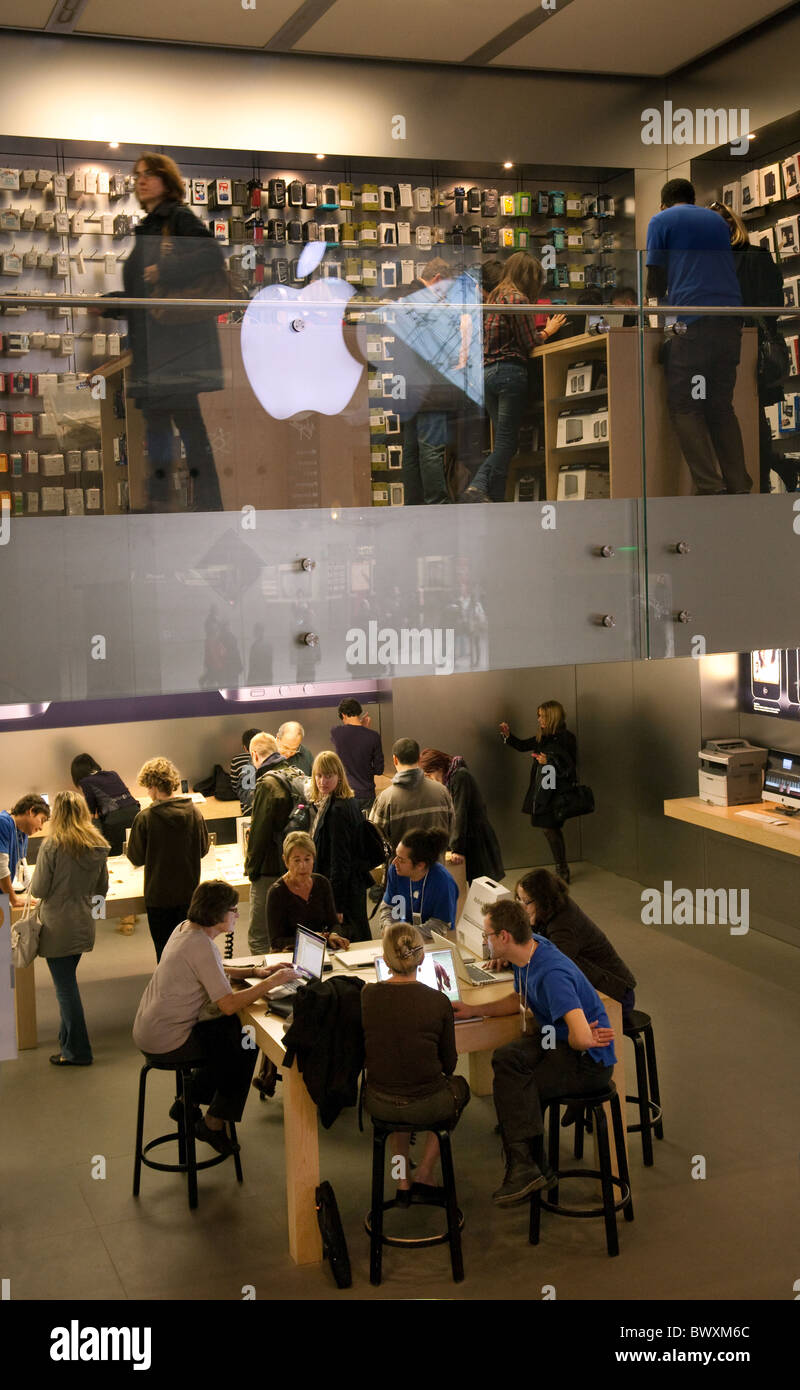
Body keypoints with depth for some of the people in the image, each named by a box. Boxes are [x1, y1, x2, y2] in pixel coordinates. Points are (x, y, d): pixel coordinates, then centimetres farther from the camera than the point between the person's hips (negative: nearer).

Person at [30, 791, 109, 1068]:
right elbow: (102, 889, 8)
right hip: (84, 925, 6)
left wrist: (33, 881, 9)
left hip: (58, 928, -6)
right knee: (68, 983, 21)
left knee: (65, 986, 3)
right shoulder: (99, 847, 0)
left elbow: (38, 890, -13)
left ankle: (77, 1051, 9)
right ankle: (68, 1039, 31)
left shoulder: (52, 847, -18)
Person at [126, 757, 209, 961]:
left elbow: (136, 858, -8)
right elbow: (203, 850, 6)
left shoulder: (145, 818, -17)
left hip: (158, 896, -3)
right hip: (189, 893, 3)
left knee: (164, 951, 8)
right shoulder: (193, 812, -7)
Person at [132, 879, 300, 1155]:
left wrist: (253, 971, 9)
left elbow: (211, 972, 22)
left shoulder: (185, 928, 5)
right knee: (245, 1047, 2)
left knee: (233, 1030, 19)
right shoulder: (201, 945, -24)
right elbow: (229, 1004, -27)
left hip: (149, 1030, 9)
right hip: (165, 1042, -9)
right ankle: (214, 1122, 14)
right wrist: (271, 982, -17)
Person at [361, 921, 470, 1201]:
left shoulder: (366, 996, -12)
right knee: (459, 1086, 32)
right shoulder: (438, 1002, -16)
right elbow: (449, 1064, -3)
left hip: (379, 1104, 2)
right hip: (426, 1107, -2)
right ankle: (424, 1174, 29)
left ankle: (403, 1181, 35)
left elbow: (363, 1056, 3)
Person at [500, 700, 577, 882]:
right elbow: (522, 746, 23)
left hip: (555, 791, -8)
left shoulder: (565, 738, -11)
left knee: (550, 828, -7)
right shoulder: (543, 737, 12)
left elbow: (569, 766, -14)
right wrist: (508, 735, 9)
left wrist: (549, 762, -24)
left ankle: (562, 872, 3)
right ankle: (562, 872, 21)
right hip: (541, 790, 8)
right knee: (552, 829, 12)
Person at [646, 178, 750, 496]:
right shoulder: (717, 219, 24)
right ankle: (739, 487, 2)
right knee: (722, 407, 10)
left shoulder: (661, 221, 10)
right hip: (731, 320, 5)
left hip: (692, 321, -5)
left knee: (684, 407, -1)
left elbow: (656, 281, 6)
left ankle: (710, 487, -14)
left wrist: (654, 299, 27)